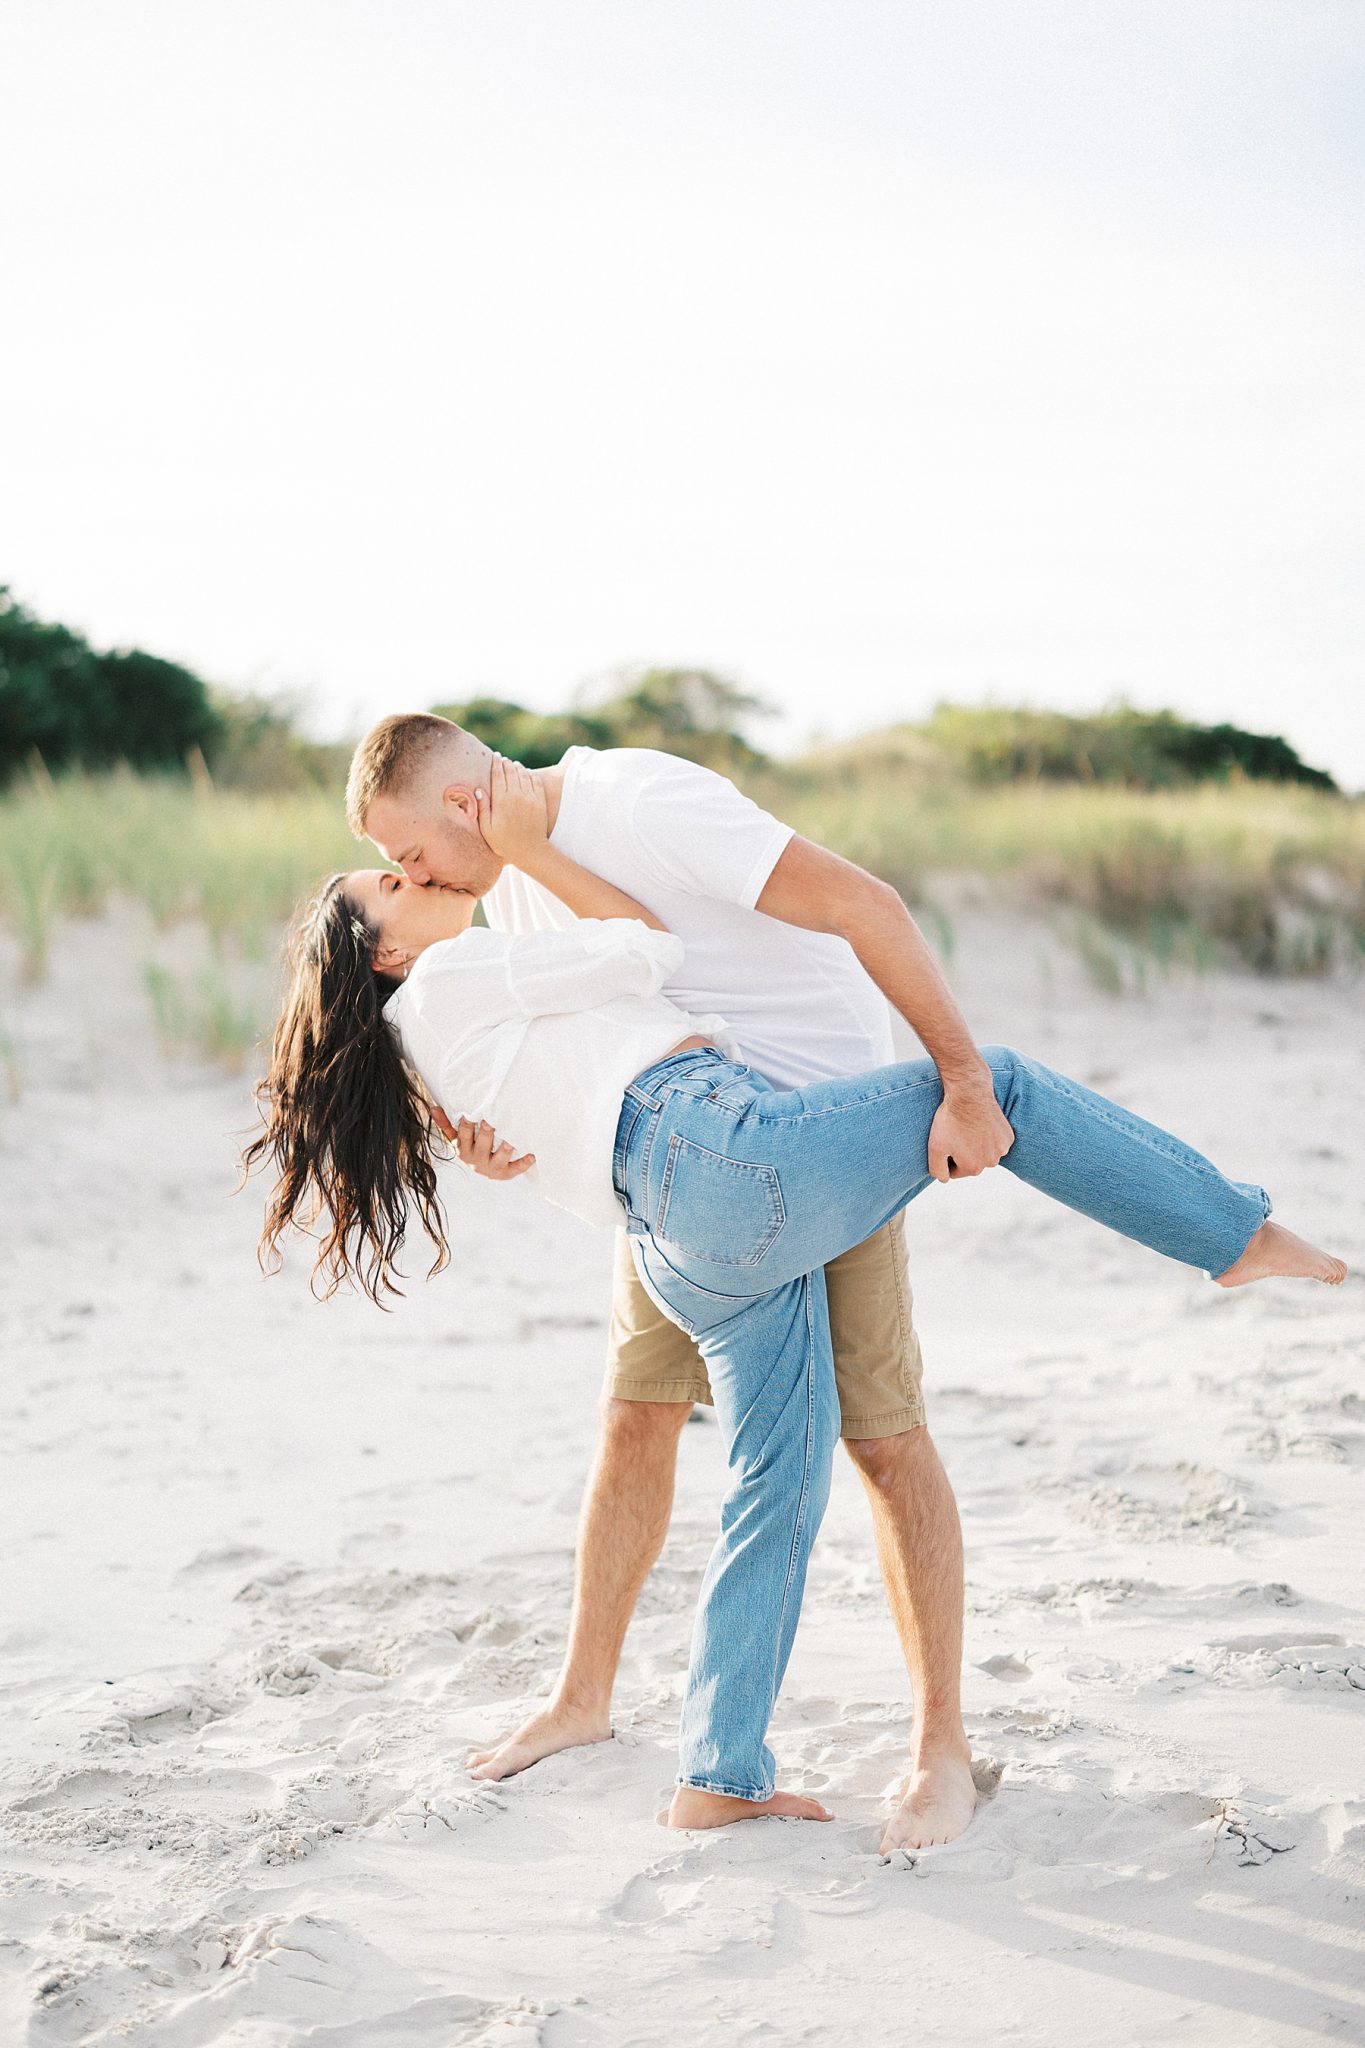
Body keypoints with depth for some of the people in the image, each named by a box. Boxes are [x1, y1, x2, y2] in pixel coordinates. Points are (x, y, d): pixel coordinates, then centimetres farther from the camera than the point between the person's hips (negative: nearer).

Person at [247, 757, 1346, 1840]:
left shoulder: (471, 1028, 29)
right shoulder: (443, 981, 2)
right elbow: (647, 950, 4)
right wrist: (532, 848, 8)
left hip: (694, 1253, 9)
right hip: (718, 1150, -9)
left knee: (779, 1490, 10)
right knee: (999, 1081, 1)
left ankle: (720, 1779, 11)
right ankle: (1234, 1234, 13)